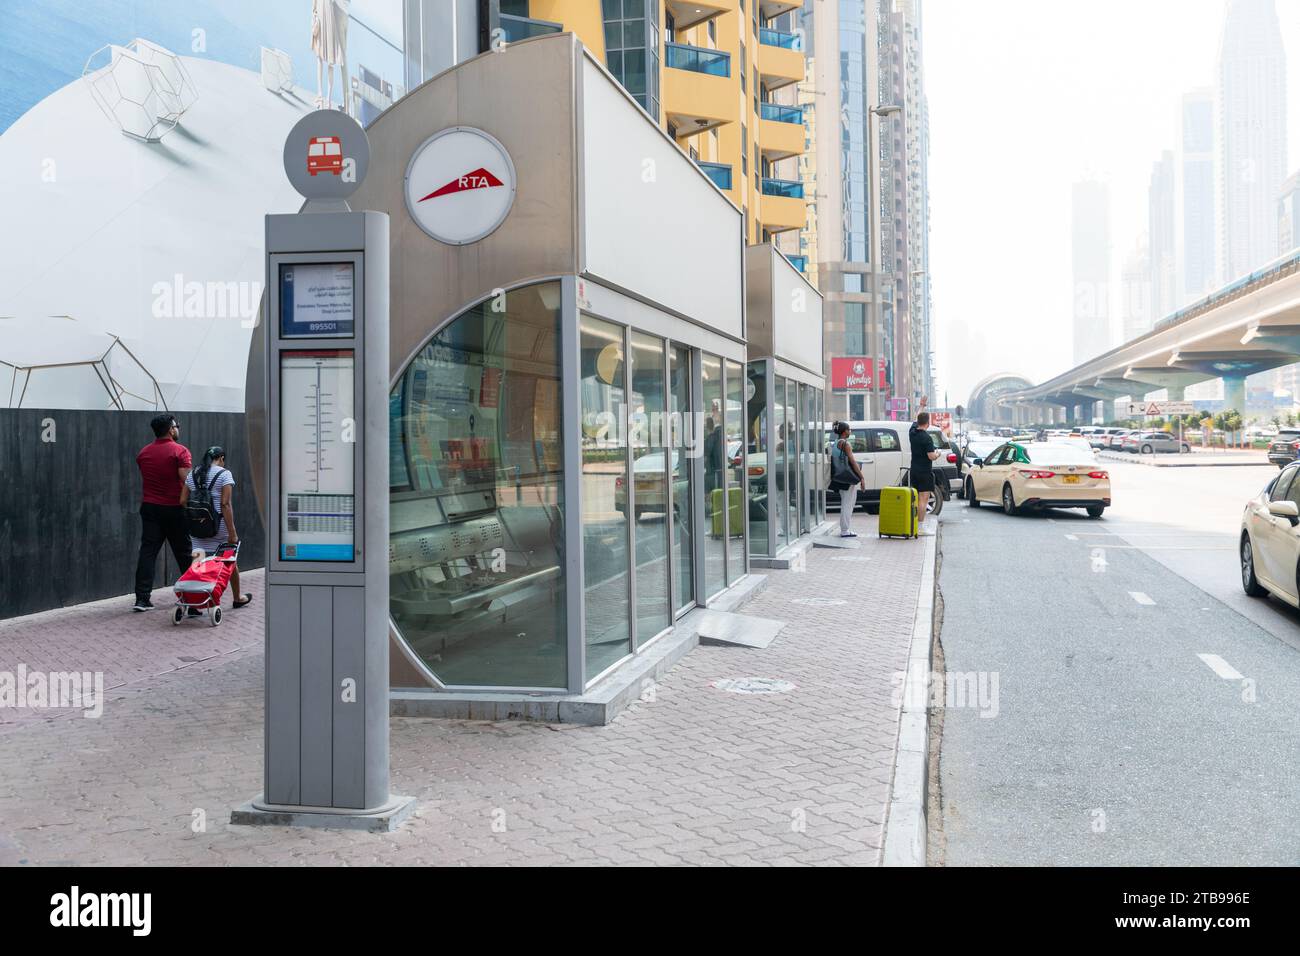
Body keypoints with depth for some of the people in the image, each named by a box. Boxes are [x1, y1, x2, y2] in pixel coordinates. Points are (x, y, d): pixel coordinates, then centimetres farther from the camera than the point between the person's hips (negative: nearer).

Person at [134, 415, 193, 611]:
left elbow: (144, 479, 15)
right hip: (174, 508, -4)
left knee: (147, 552, 1)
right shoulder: (179, 451, -10)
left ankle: (142, 598, -5)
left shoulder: (143, 453, 8)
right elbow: (186, 480, -17)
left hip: (149, 507, 4)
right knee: (184, 553, 9)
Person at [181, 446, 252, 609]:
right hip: (219, 524, -3)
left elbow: (182, 501, 6)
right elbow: (225, 504, -15)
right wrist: (232, 532, -15)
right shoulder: (224, 474, -8)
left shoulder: (193, 474, 9)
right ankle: (237, 598, 31)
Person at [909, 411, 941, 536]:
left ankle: (915, 524, 18)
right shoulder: (927, 437, -18)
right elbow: (931, 456, -21)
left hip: (914, 470, 8)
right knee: (923, 498, -6)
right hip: (925, 472, -8)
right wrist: (937, 453, 2)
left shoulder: (912, 432, 4)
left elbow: (915, 421, 25)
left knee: (916, 498, 14)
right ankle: (920, 527, -7)